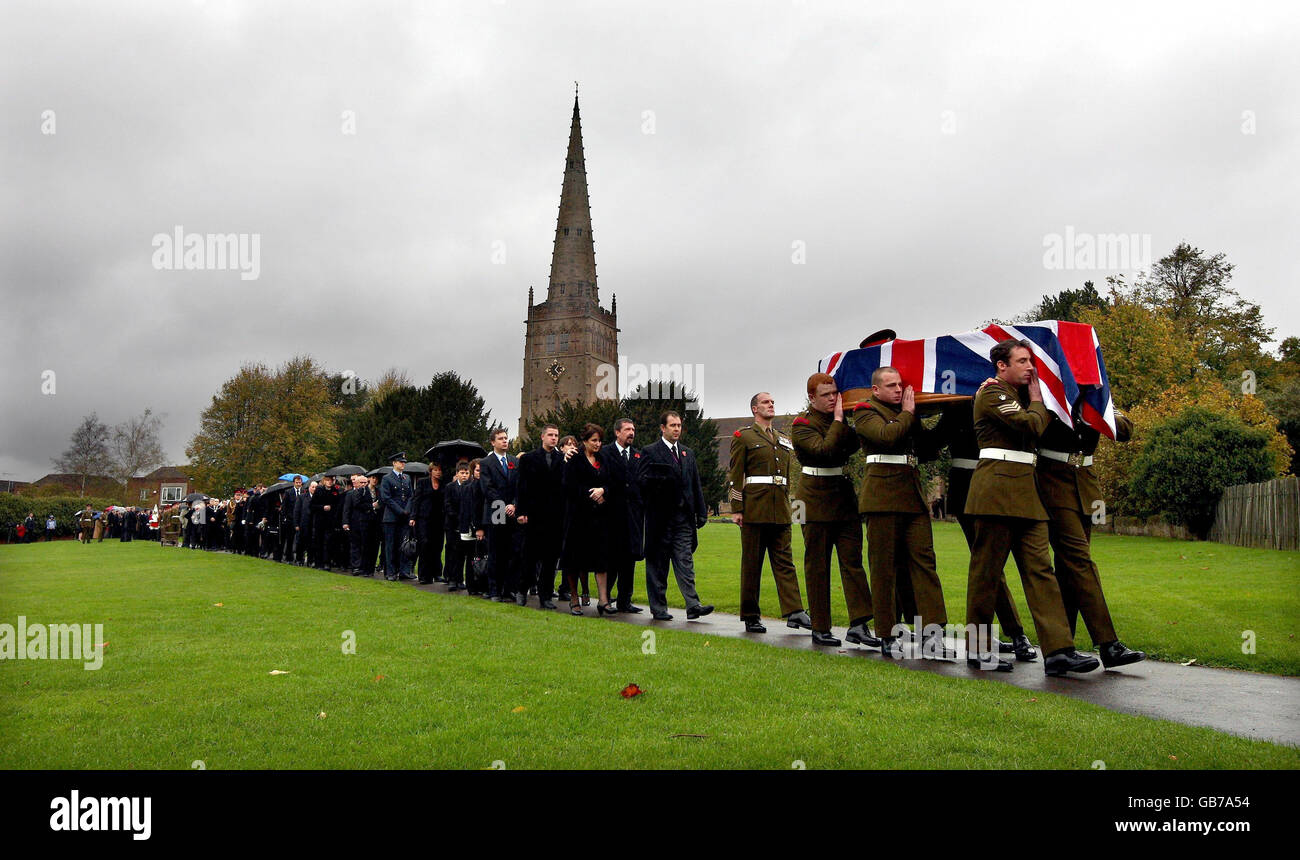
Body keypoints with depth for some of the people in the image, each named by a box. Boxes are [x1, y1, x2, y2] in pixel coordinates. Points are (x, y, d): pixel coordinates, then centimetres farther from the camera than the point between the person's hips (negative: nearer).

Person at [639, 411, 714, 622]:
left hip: (683, 517, 4)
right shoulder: (650, 452, 2)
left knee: (685, 561, -2)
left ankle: (693, 606, -7)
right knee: (657, 564, 3)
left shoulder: (688, 453, 18)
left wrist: (701, 512, 10)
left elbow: (696, 485, 17)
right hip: (660, 516, -3)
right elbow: (644, 480, -7)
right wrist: (661, 478, -25)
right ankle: (658, 609, 10)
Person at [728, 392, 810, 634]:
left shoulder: (783, 440, 19)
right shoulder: (743, 436, 2)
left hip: (780, 511, 5)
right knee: (751, 564, 1)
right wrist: (736, 509, -9)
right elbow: (735, 476, -3)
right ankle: (750, 616, 8)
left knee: (784, 561, 0)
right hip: (754, 509, -5)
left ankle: (794, 612, -4)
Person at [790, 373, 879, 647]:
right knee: (817, 564, 1)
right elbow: (824, 449, -23)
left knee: (853, 560, -2)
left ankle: (858, 625, -3)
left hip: (844, 496, 6)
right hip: (817, 499, -6)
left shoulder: (839, 420, 12)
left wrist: (845, 418, -6)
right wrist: (838, 419, -16)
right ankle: (820, 628, 8)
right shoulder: (802, 425, -7)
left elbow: (854, 445, 1)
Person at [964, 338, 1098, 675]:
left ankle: (1058, 650, -3)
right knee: (986, 570, -1)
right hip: (997, 488, -9)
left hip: (1025, 491, 9)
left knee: (1040, 567, 0)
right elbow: (1032, 426, -16)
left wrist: (1036, 400, 14)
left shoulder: (1017, 394, 24)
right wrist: (1038, 400, 0)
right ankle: (978, 650, 9)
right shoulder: (992, 392, -6)